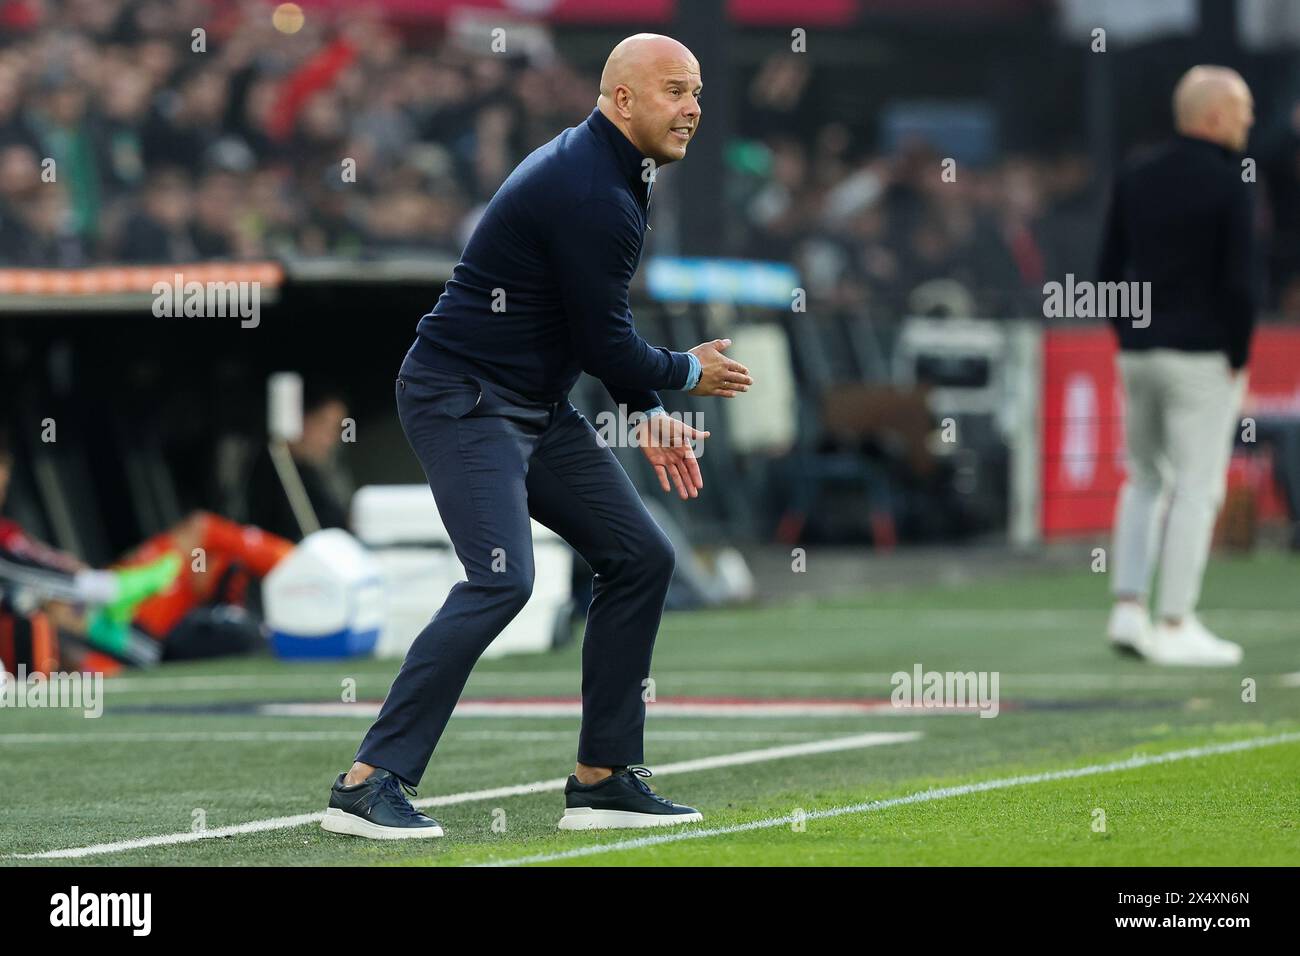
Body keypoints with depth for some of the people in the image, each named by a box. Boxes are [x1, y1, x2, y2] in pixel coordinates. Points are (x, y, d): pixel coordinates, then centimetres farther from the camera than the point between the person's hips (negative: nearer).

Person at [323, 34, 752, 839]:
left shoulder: (608, 172, 13)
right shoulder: (592, 195, -20)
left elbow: (600, 321, 24)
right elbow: (605, 342, -19)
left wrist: (649, 413, 15)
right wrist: (687, 374, 0)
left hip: (535, 408, 11)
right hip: (463, 401, -11)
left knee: (640, 556, 8)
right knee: (503, 579, -24)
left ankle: (602, 781, 13)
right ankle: (368, 785, -22)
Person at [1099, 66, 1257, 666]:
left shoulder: (1136, 179, 7)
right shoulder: (1228, 186, -11)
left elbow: (1109, 271, 8)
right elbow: (1237, 283, -15)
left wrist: (1129, 337, 13)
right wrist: (1238, 357, -5)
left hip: (1137, 352, 6)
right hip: (1202, 357, -6)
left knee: (1144, 480, 17)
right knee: (1197, 487, -1)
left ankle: (1127, 610, 8)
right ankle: (1175, 626, -2)